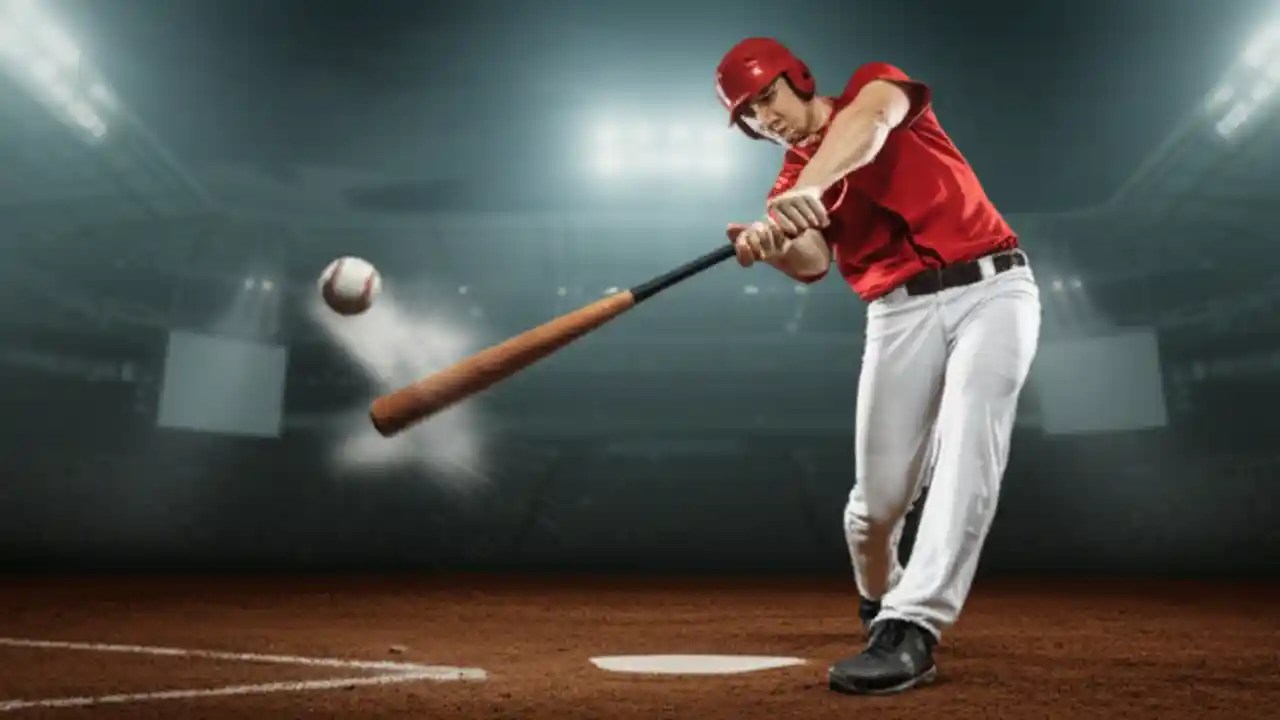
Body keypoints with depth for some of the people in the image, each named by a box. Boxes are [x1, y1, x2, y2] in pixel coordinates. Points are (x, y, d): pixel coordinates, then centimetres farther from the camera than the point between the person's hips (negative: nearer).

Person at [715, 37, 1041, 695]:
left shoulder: (874, 84, 5)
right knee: (879, 493, -2)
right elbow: (812, 262, -12)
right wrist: (771, 244, -36)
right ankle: (879, 603, 27)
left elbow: (869, 122, -22)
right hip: (902, 313, 3)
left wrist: (808, 188, -40)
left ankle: (911, 628, -23)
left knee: (967, 452, -20)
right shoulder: (791, 185, 10)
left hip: (992, 287, -2)